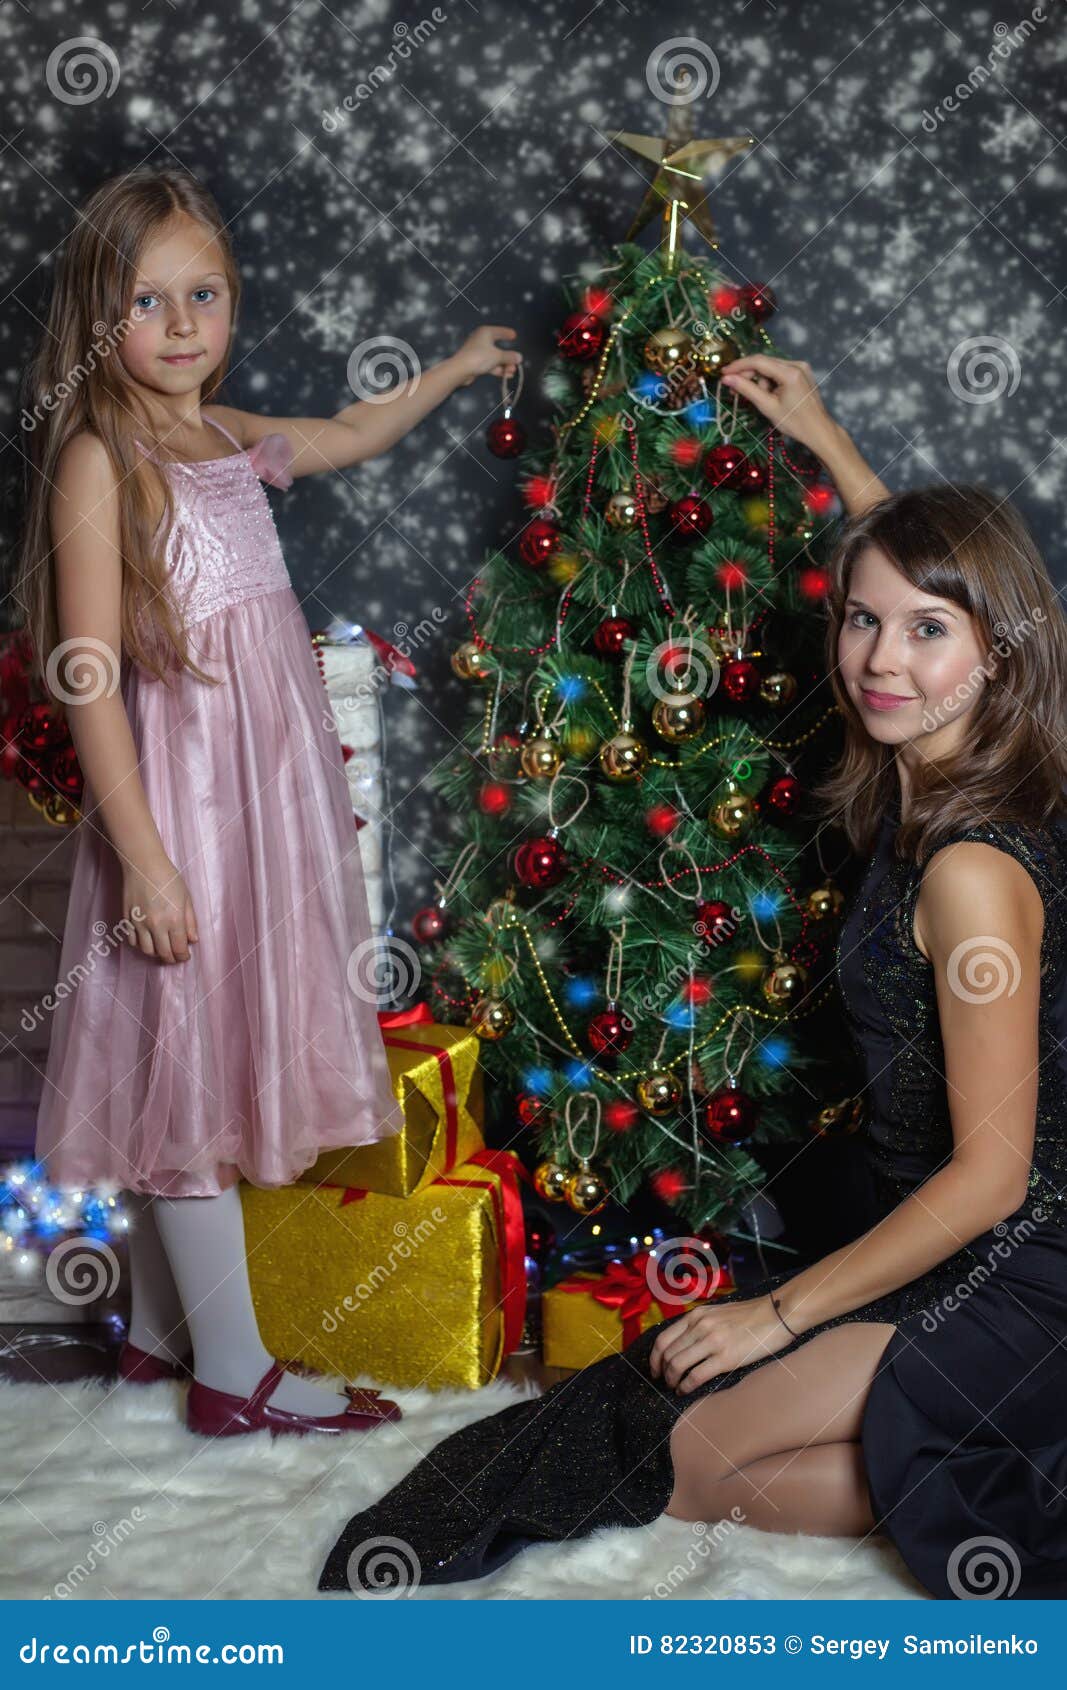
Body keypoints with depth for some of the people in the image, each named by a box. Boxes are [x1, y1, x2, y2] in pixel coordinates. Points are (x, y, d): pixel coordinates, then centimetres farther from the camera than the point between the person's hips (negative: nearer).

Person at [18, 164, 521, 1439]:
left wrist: (455, 370, 39)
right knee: (189, 1059, -1)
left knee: (188, 1065, 14)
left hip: (264, 789, 8)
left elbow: (349, 435, 32)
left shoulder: (228, 438, 10)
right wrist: (144, 858, -21)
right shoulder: (98, 461, -14)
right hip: (176, 798, -8)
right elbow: (88, 680, -18)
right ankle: (232, 1371, 9)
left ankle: (160, 1330, 27)